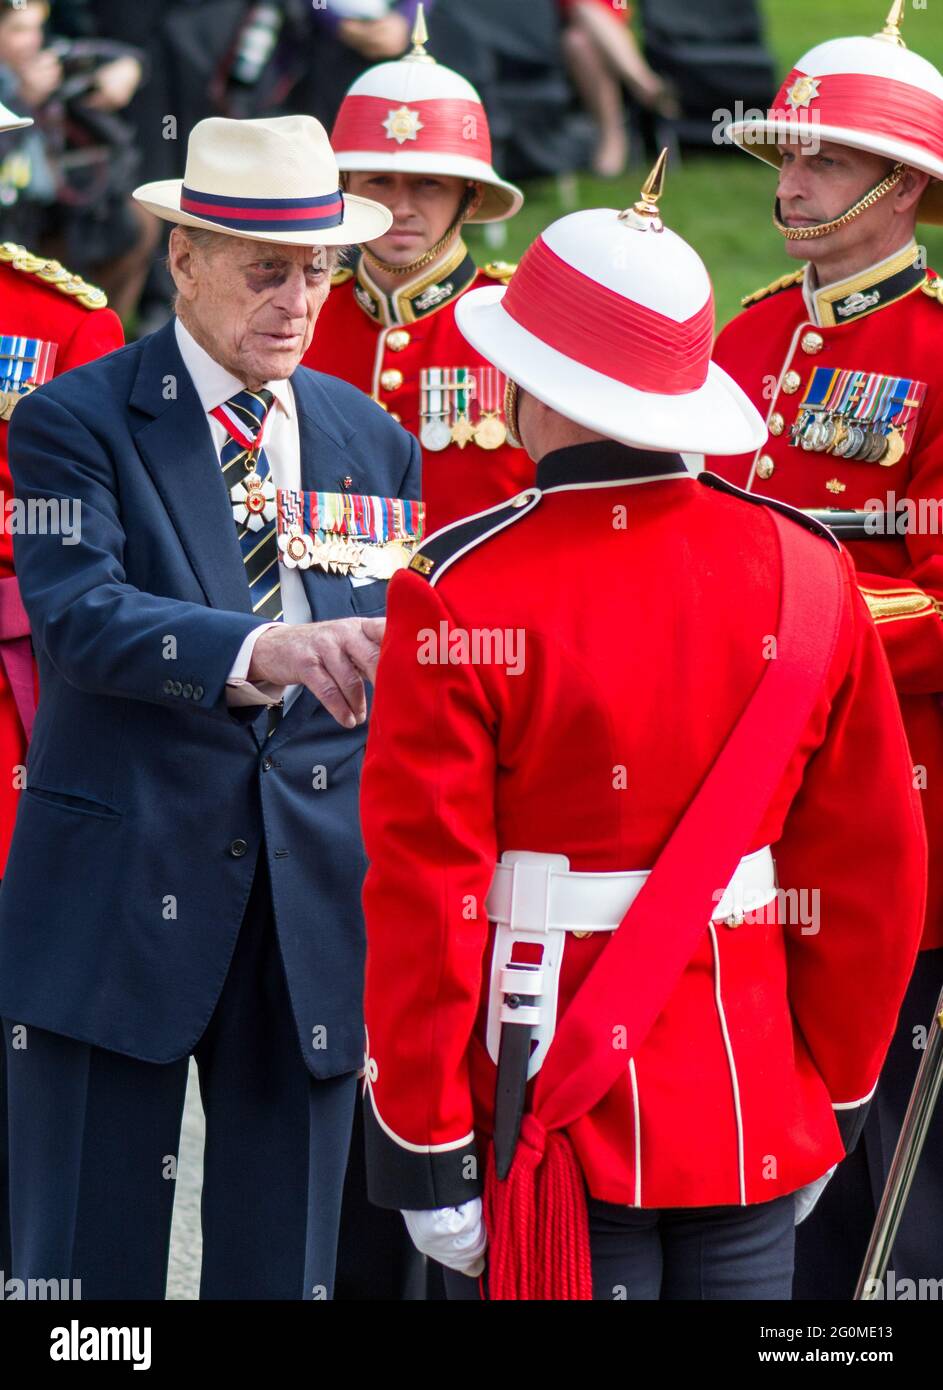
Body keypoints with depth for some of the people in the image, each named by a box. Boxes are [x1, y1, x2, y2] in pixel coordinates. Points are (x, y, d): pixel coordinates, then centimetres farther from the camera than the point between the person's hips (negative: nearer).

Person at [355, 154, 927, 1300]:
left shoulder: (464, 592, -12)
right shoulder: (805, 569, 0)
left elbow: (426, 891, -12)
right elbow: (873, 860, 5)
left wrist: (425, 1145, -6)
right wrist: (831, 1098, 15)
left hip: (549, 1117, -4)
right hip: (751, 1109, 4)